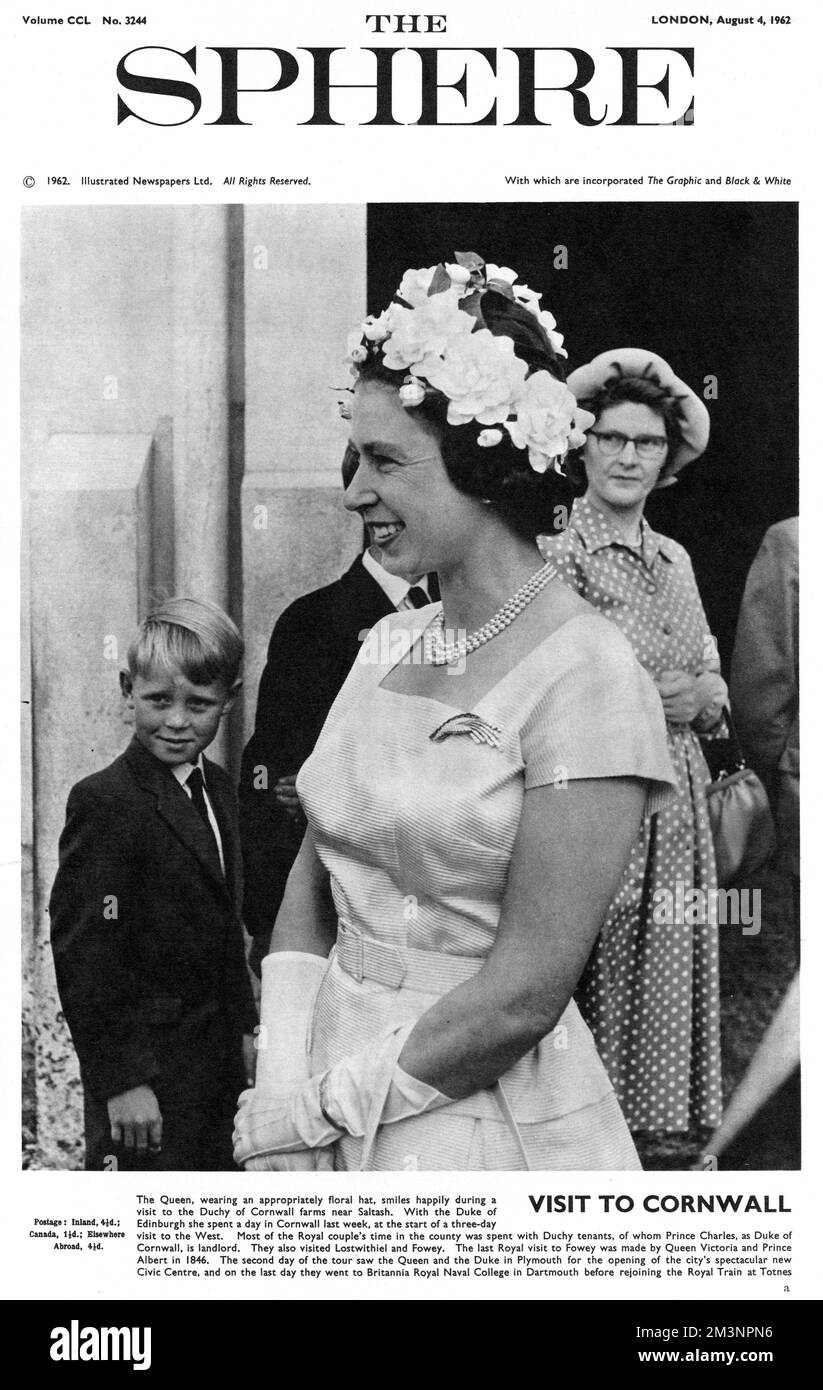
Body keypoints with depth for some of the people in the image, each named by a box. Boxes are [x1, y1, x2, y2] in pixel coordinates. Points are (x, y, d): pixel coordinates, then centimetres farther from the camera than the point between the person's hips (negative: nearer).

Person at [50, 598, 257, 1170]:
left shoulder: (217, 787, 9)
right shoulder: (104, 803, -18)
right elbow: (84, 956, -20)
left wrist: (244, 1027, 17)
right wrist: (120, 1079, -21)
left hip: (216, 1062, 8)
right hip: (147, 1075, -8)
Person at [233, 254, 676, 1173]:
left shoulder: (586, 675, -18)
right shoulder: (386, 645, 2)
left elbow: (525, 996, -20)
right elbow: (311, 882, 3)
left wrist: (325, 1101, -13)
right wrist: (281, 1090, -9)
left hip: (487, 1120, -6)